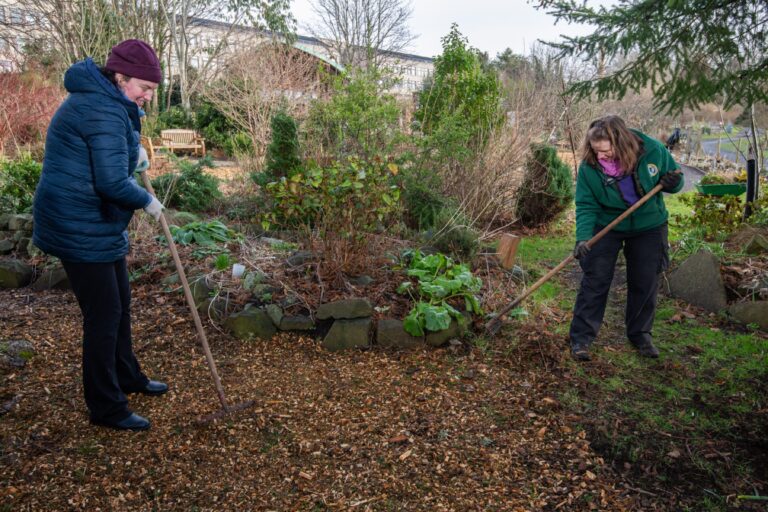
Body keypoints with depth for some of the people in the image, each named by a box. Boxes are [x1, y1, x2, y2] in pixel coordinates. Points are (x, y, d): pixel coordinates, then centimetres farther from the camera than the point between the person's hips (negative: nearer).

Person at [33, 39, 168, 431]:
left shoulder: (99, 98, 11)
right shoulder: (104, 112, -22)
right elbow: (113, 183, -31)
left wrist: (132, 150, 14)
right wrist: (147, 201, -13)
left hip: (99, 225, 11)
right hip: (80, 229, -11)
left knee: (120, 302, 20)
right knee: (104, 314, -2)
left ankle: (126, 377, 39)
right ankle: (105, 408, 13)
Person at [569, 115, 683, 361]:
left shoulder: (653, 150, -19)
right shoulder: (589, 166, -22)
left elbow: (674, 178, -1)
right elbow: (586, 206, -18)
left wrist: (672, 183, -25)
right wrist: (583, 237, -31)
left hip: (649, 226, 2)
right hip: (607, 227, -1)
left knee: (645, 283, 9)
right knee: (595, 280, -6)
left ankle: (640, 334, 28)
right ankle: (581, 337, 4)